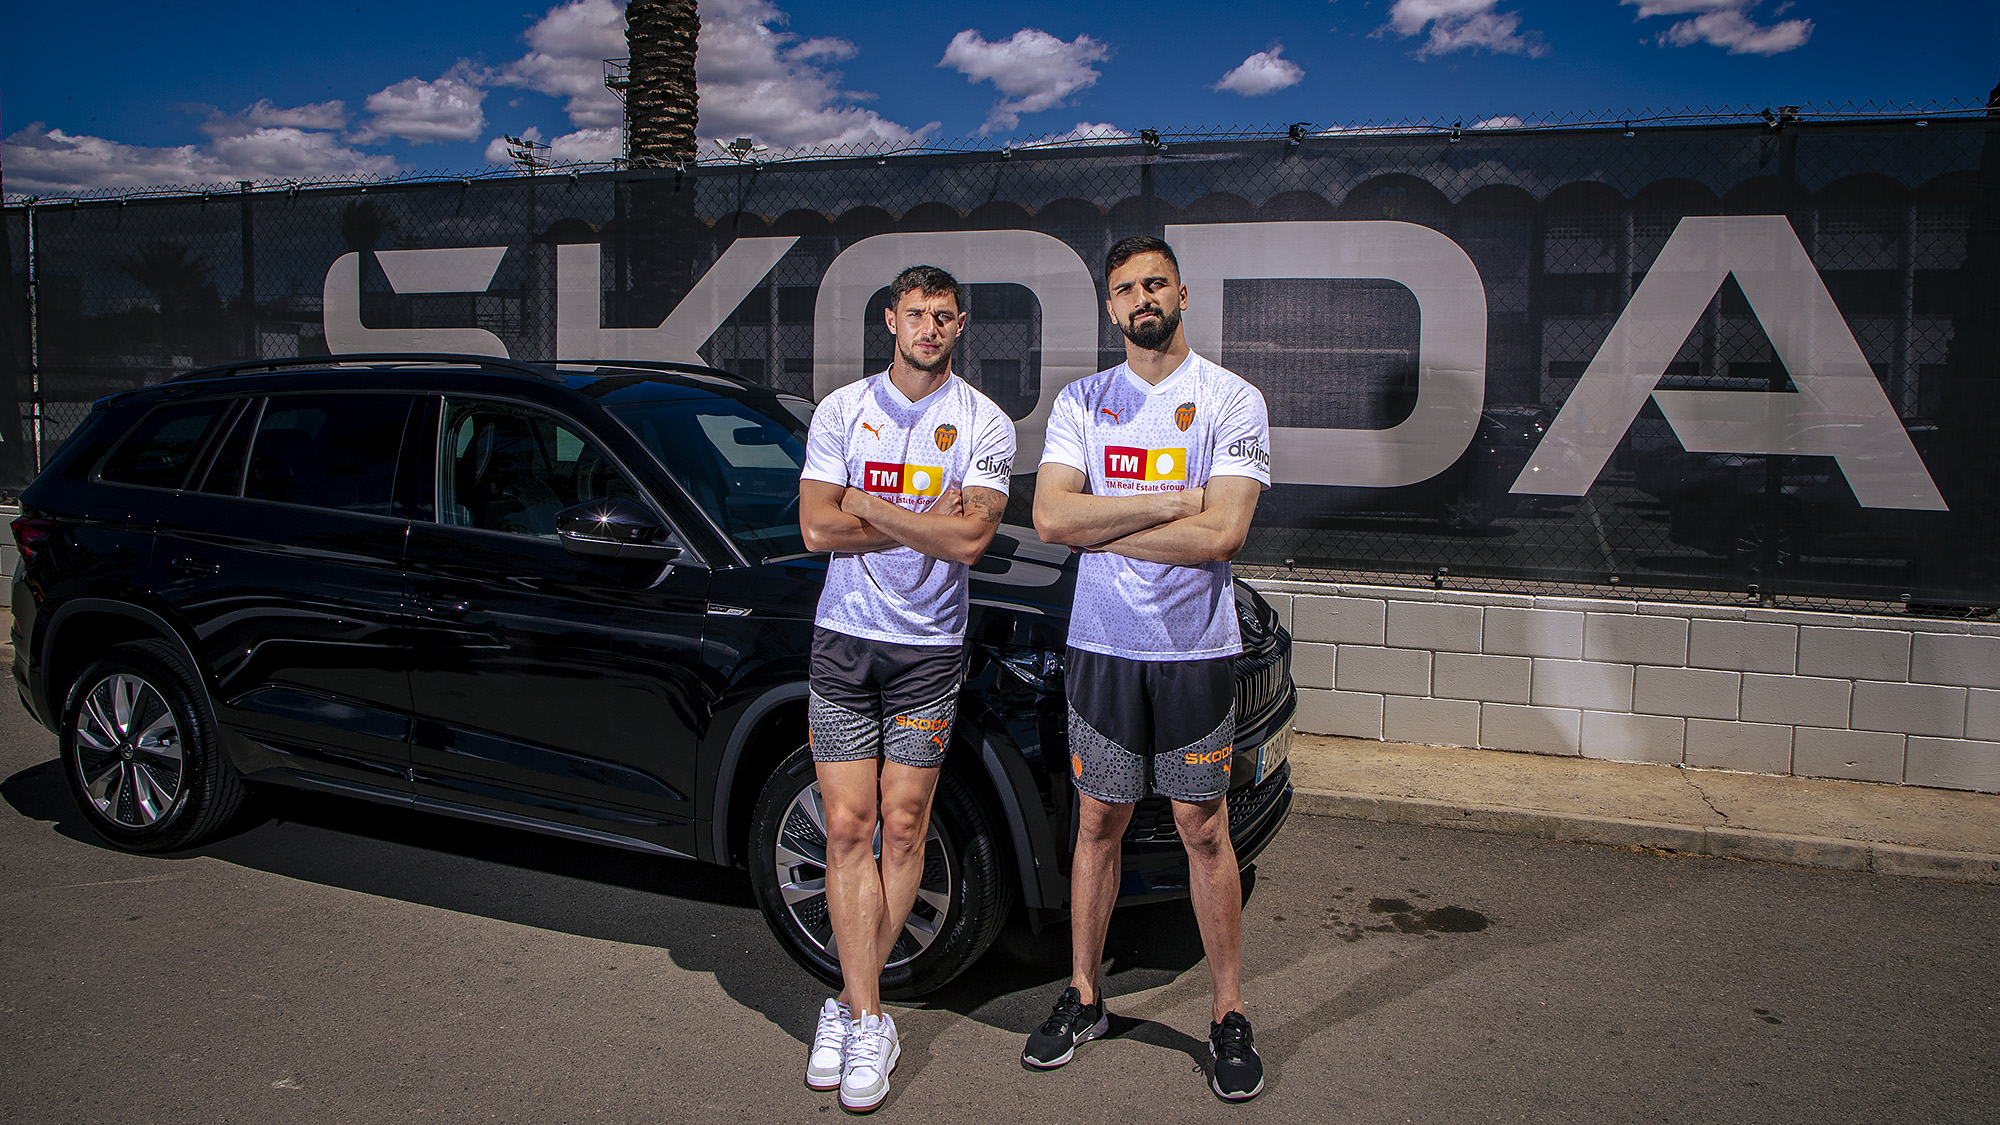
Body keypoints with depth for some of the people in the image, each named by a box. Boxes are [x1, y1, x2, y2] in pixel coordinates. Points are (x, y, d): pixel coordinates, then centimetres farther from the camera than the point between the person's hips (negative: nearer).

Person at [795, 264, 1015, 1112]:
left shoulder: (985, 424, 0)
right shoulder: (841, 411, 5)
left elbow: (969, 539, -14)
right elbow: (817, 529, -6)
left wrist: (866, 506, -11)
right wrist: (927, 518, -9)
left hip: (929, 650, -1)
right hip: (842, 642, 1)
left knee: (902, 831, 4)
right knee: (848, 831, -1)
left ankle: (850, 1002, 19)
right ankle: (866, 1019, 6)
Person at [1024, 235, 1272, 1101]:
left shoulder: (1232, 401, -4)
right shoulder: (1081, 402, 5)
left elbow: (1221, 534, -17)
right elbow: (1051, 517, -9)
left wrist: (1101, 528, -12)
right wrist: (1172, 502, -14)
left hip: (1195, 650, -2)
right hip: (1100, 646, 3)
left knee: (1203, 831, 5)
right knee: (1098, 824, 11)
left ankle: (1230, 1017, 19)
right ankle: (1084, 998, 26)